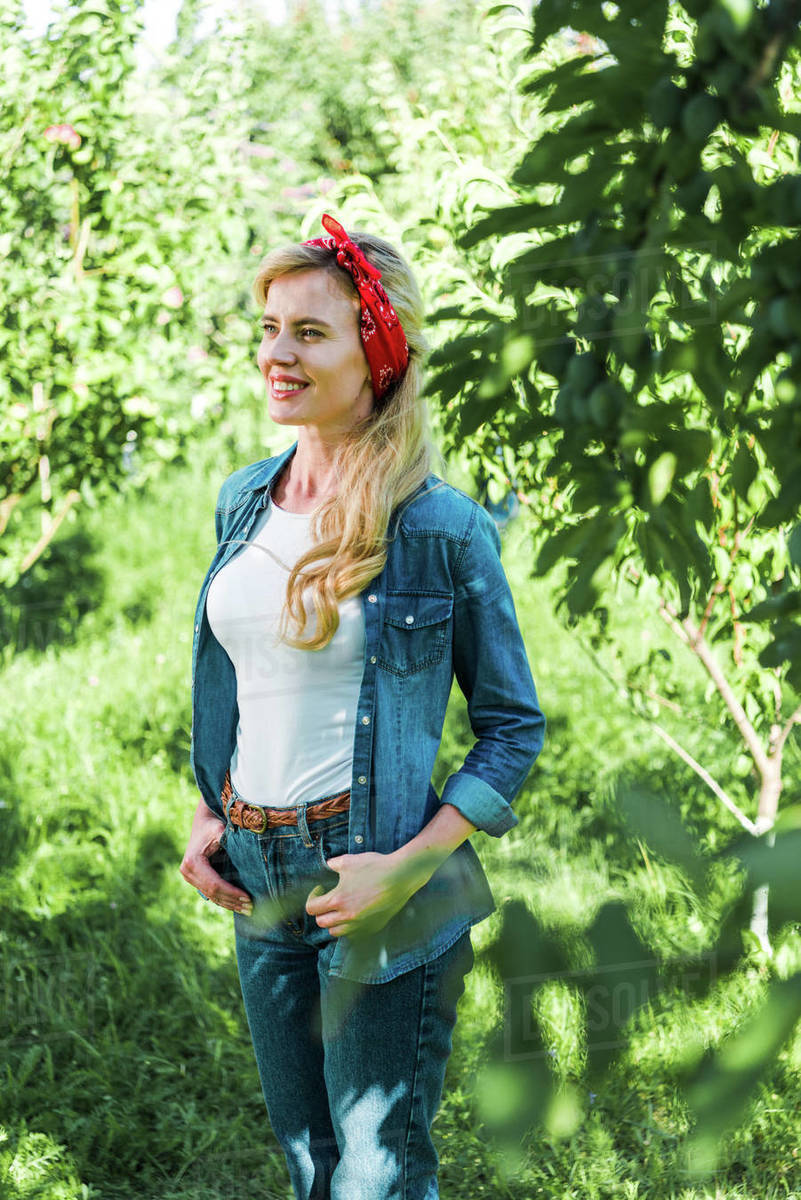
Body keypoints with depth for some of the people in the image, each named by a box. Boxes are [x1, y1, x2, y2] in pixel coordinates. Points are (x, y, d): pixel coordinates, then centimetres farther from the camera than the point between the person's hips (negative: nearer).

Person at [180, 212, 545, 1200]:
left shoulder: (441, 527, -13)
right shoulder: (244, 502, 5)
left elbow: (514, 724, -7)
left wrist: (410, 865, -17)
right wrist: (205, 815, 5)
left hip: (379, 897, -6)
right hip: (258, 887, 6)